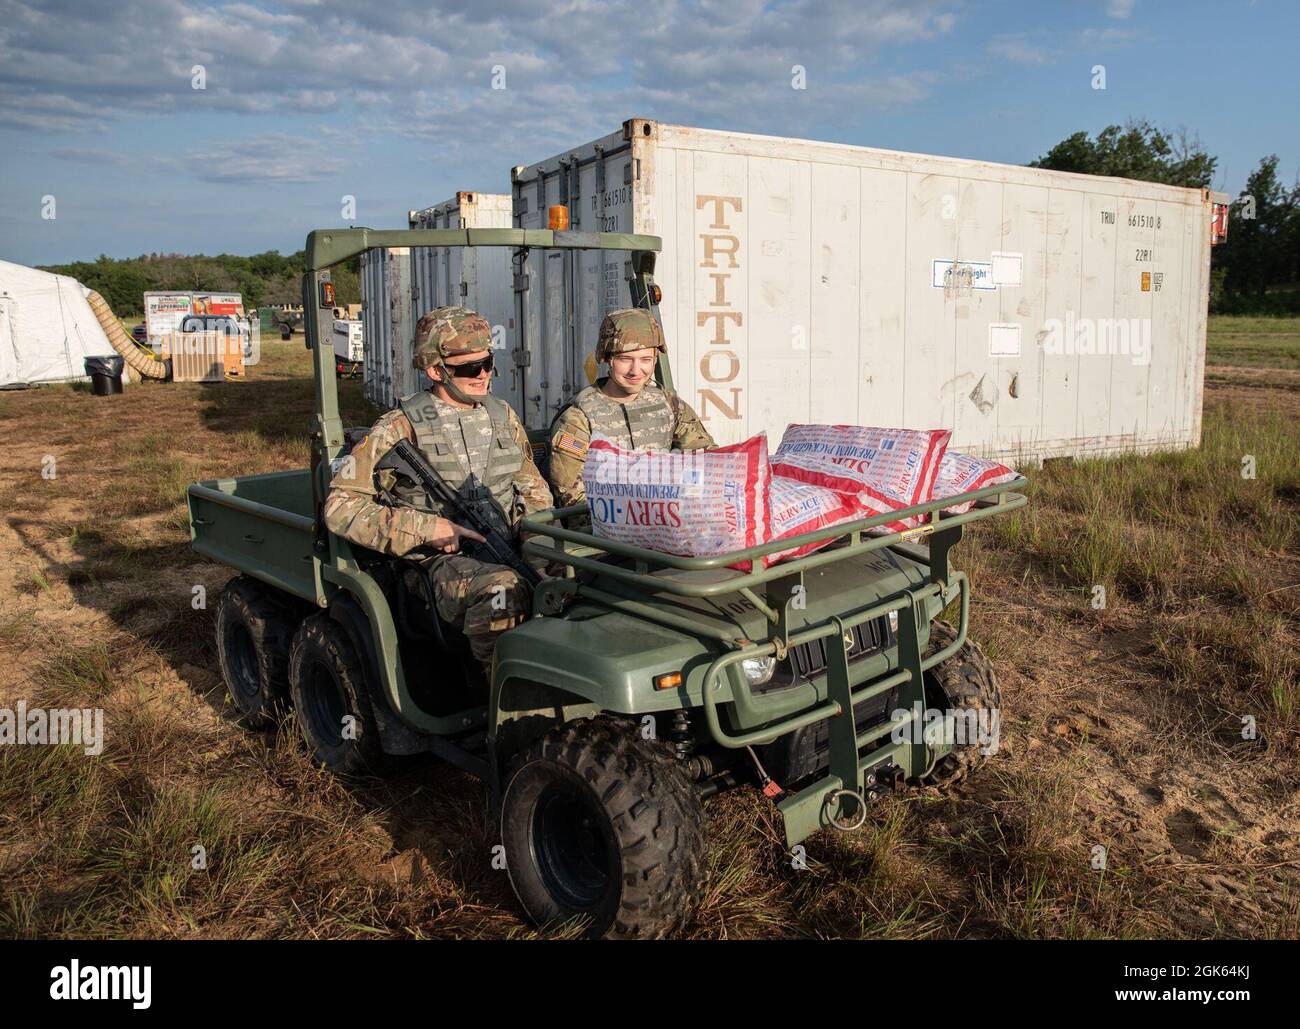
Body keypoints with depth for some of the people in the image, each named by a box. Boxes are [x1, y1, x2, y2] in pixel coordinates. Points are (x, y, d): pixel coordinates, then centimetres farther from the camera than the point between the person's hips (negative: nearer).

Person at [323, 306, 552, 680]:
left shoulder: (504, 416, 17)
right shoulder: (401, 428, 1)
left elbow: (533, 489, 27)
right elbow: (341, 507, -3)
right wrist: (427, 529, -13)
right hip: (445, 560, -4)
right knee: (501, 589, -38)